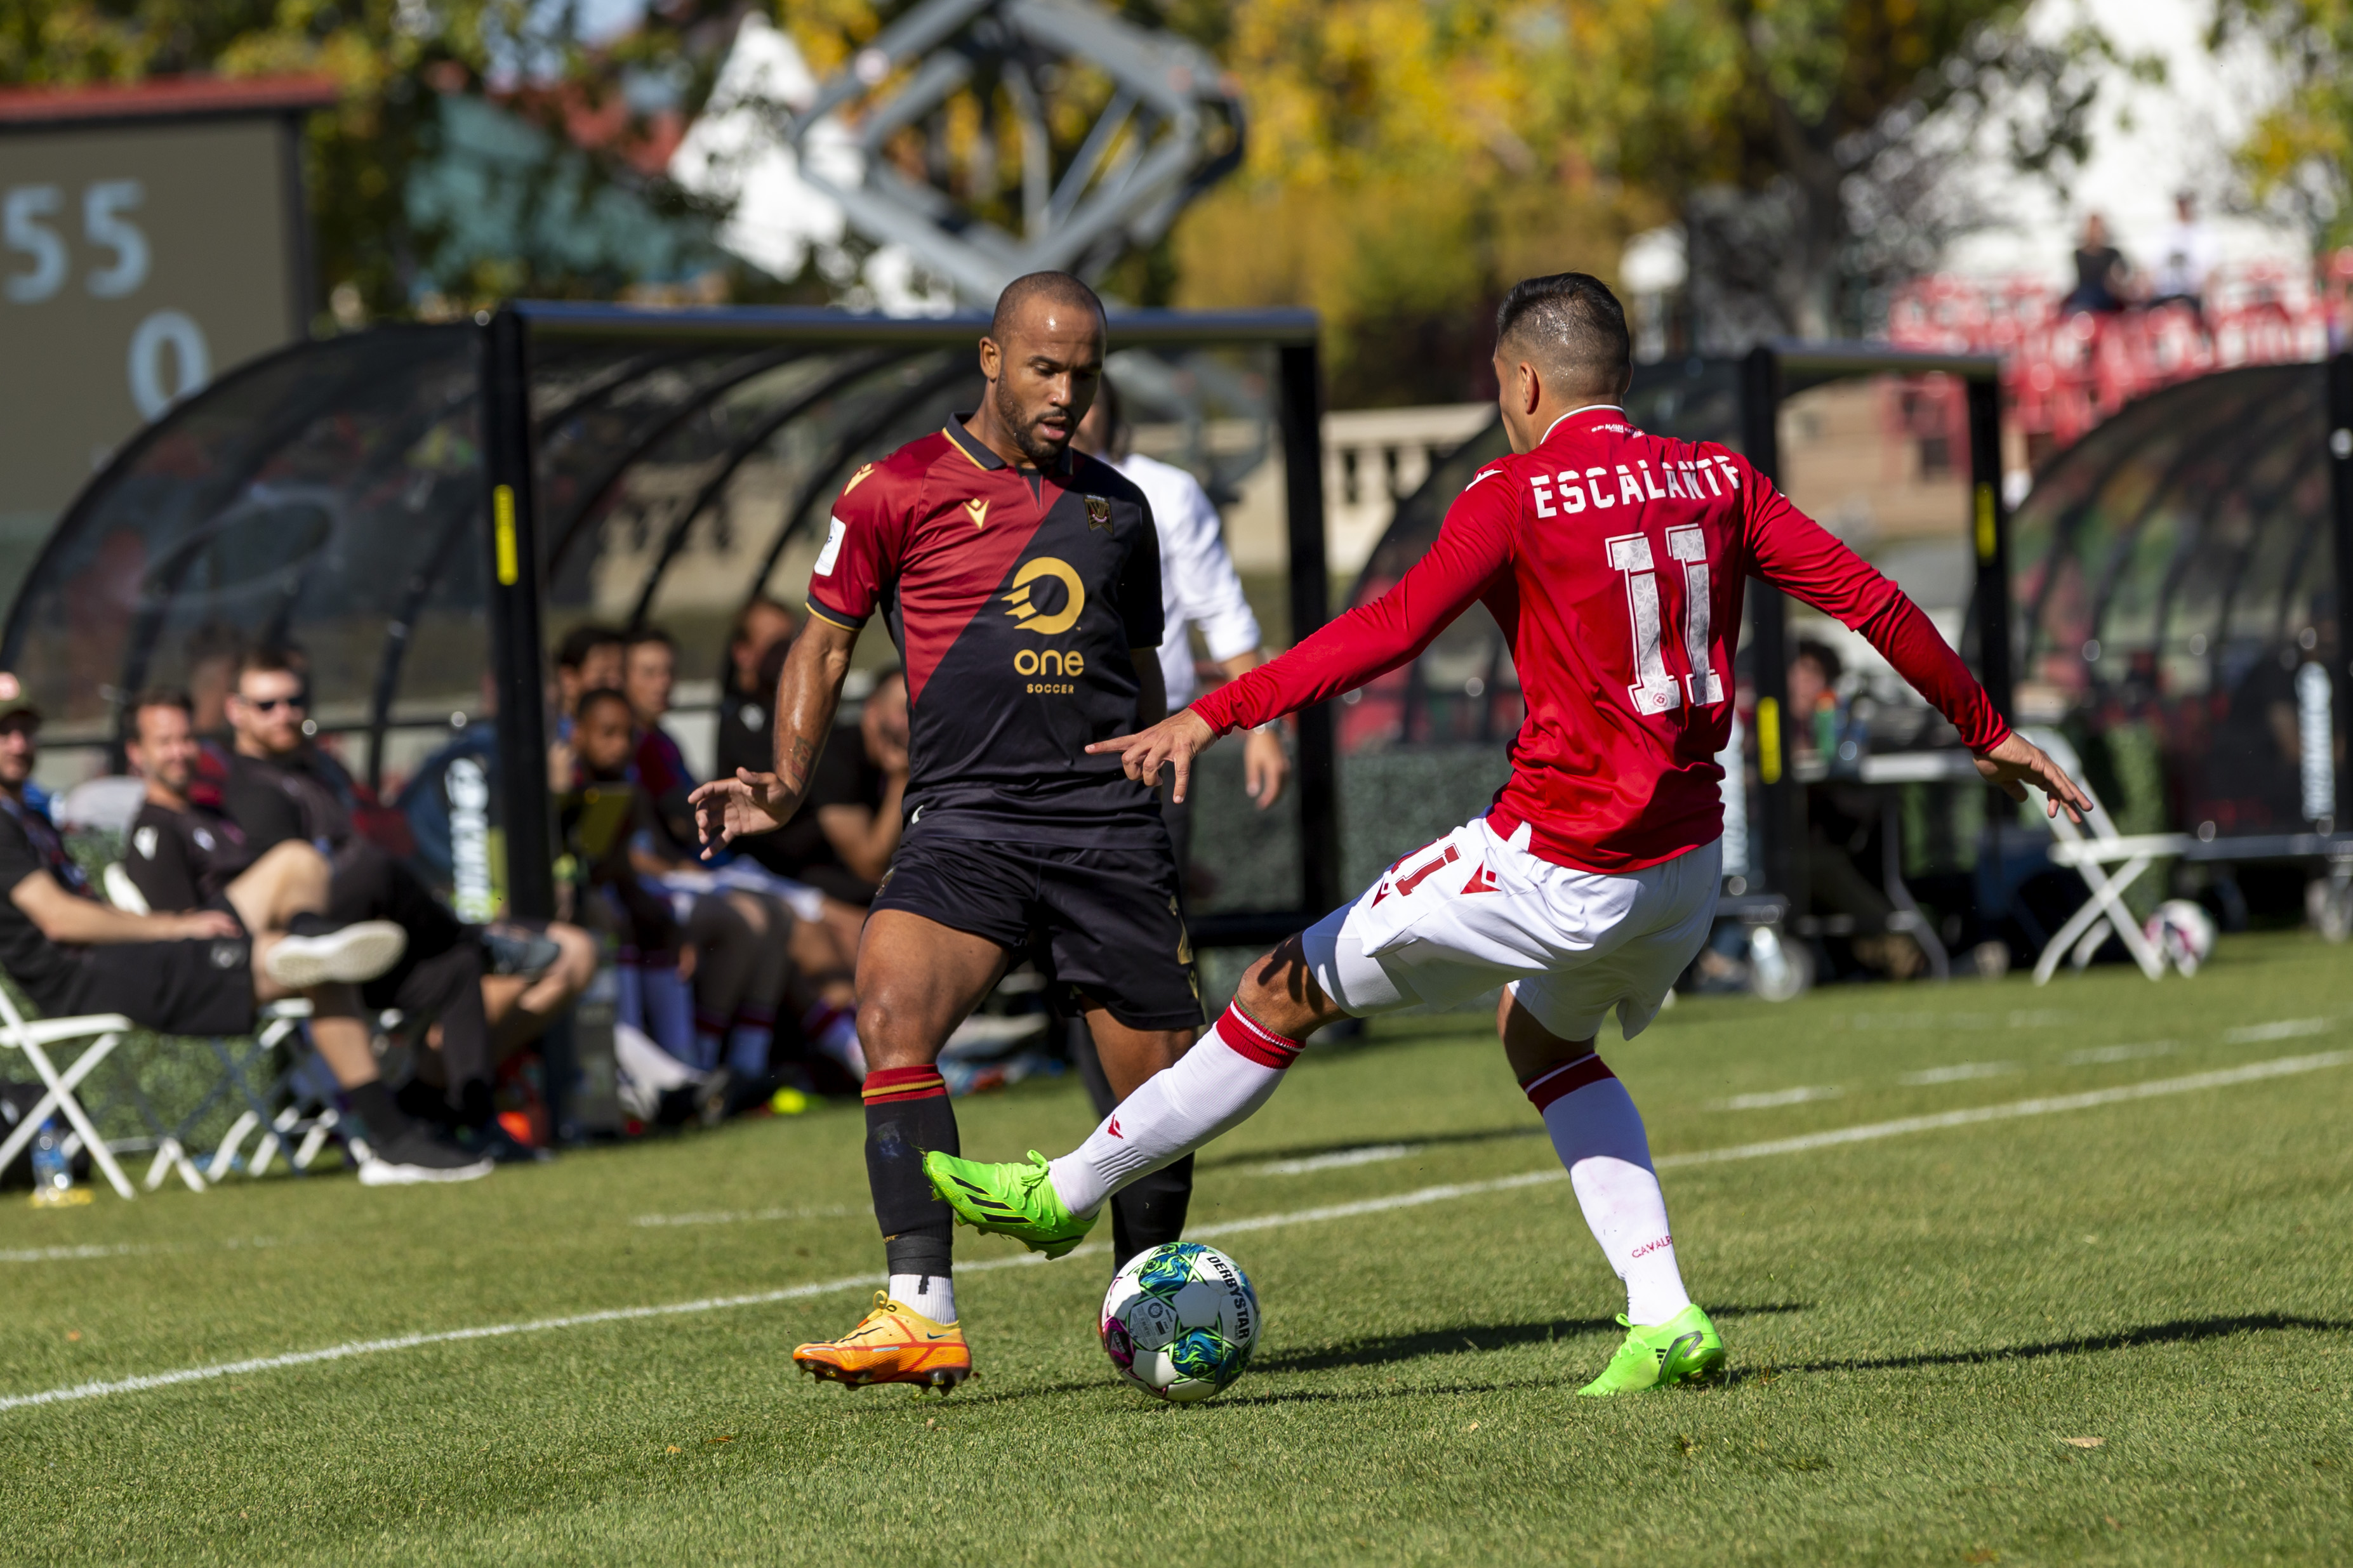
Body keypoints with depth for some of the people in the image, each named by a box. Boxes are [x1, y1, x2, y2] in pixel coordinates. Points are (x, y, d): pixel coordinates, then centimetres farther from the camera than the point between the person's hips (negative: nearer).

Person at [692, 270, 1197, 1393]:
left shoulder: (1118, 509, 15)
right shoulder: (899, 489, 3)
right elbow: (826, 639, 7)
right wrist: (787, 783, -6)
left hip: (1109, 827, 3)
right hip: (967, 822, -3)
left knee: (1162, 1083, 1)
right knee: (893, 1009, -28)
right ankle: (922, 1315, -30)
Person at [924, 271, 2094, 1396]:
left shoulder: (1517, 495, -9)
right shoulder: (1718, 479, 7)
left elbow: (1389, 630, -19)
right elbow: (1865, 598, 8)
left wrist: (1211, 717, -18)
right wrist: (1986, 730, 20)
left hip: (1558, 862, -7)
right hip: (1689, 861, 7)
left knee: (1290, 992, 6)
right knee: (1542, 1036, 31)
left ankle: (1067, 1191, 16)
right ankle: (1664, 1320, 19)